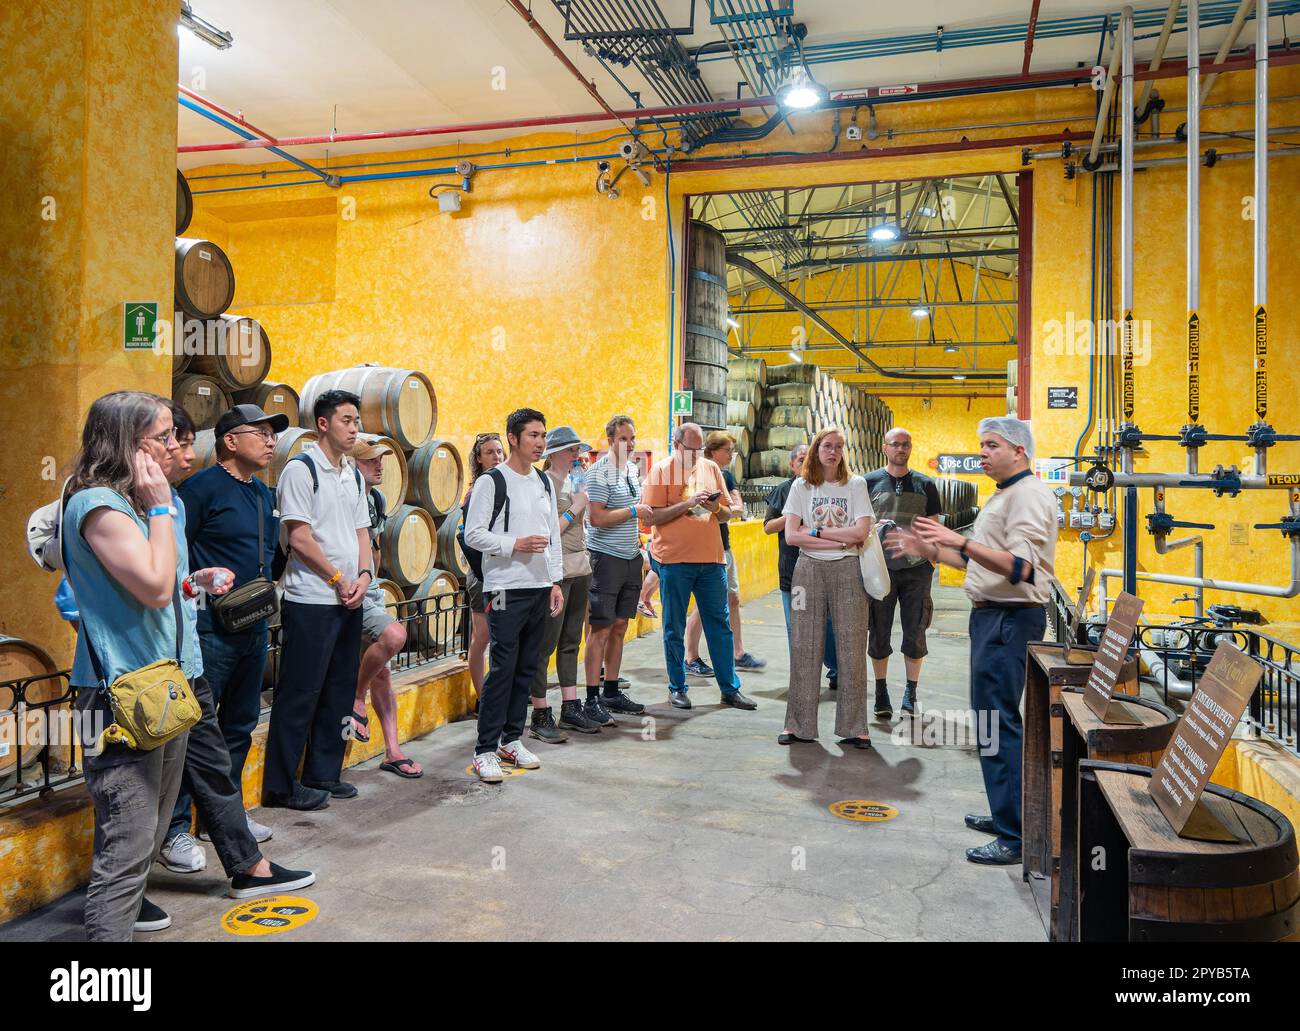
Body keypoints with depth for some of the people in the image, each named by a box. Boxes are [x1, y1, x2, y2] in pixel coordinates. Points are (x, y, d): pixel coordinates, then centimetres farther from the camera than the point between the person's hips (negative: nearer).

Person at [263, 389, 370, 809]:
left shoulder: (354, 475, 15)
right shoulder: (300, 469, -9)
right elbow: (300, 538, -14)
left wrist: (364, 575, -1)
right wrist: (338, 579, -10)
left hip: (349, 600, 8)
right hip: (310, 600, -8)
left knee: (339, 692, 13)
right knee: (299, 694, -2)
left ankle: (323, 774, 25)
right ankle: (282, 784, 10)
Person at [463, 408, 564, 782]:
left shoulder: (544, 481, 14)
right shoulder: (491, 482, -6)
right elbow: (473, 534, -9)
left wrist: (555, 582, 12)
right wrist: (515, 545, -19)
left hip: (540, 588, 7)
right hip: (506, 588, -6)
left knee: (527, 667, 10)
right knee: (502, 668, -7)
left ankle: (512, 739, 23)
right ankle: (485, 750, 2)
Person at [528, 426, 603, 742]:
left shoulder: (573, 481, 15)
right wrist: (575, 509, -14)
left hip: (579, 567, 9)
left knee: (571, 642, 13)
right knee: (546, 643, -3)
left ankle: (570, 708, 21)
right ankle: (540, 716, 3)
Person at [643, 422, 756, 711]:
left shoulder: (711, 468, 12)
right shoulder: (661, 470, -1)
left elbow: (727, 514, 13)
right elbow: (654, 516, -9)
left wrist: (715, 507, -9)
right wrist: (688, 503, -18)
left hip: (711, 558, 4)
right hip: (674, 559, -4)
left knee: (720, 625, 7)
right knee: (674, 628, 5)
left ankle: (730, 689, 15)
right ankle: (677, 688, 17)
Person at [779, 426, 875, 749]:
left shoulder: (855, 485, 5)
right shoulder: (801, 486, 7)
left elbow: (861, 532, -7)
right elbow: (791, 535, -4)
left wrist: (815, 531, -6)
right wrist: (841, 540, -9)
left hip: (848, 570, -1)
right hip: (809, 569, 1)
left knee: (851, 647, -2)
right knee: (804, 646, 1)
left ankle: (854, 727, 7)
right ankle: (800, 725, 9)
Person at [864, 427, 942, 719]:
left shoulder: (925, 484, 7)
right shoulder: (870, 482, 3)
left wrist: (932, 562, 2)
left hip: (916, 568, 1)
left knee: (915, 634, 5)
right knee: (879, 633, 6)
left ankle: (910, 694, 17)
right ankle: (881, 692, 19)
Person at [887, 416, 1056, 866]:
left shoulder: (1028, 495, -14)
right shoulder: (1003, 495, 19)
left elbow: (1021, 566, -27)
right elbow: (981, 562, 25)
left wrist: (960, 541, -32)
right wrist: (929, 550, 18)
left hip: (1010, 619, -11)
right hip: (991, 615, 11)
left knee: (997, 721, -10)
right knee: (993, 718, 18)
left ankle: (1016, 837, -3)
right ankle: (1006, 813, 30)